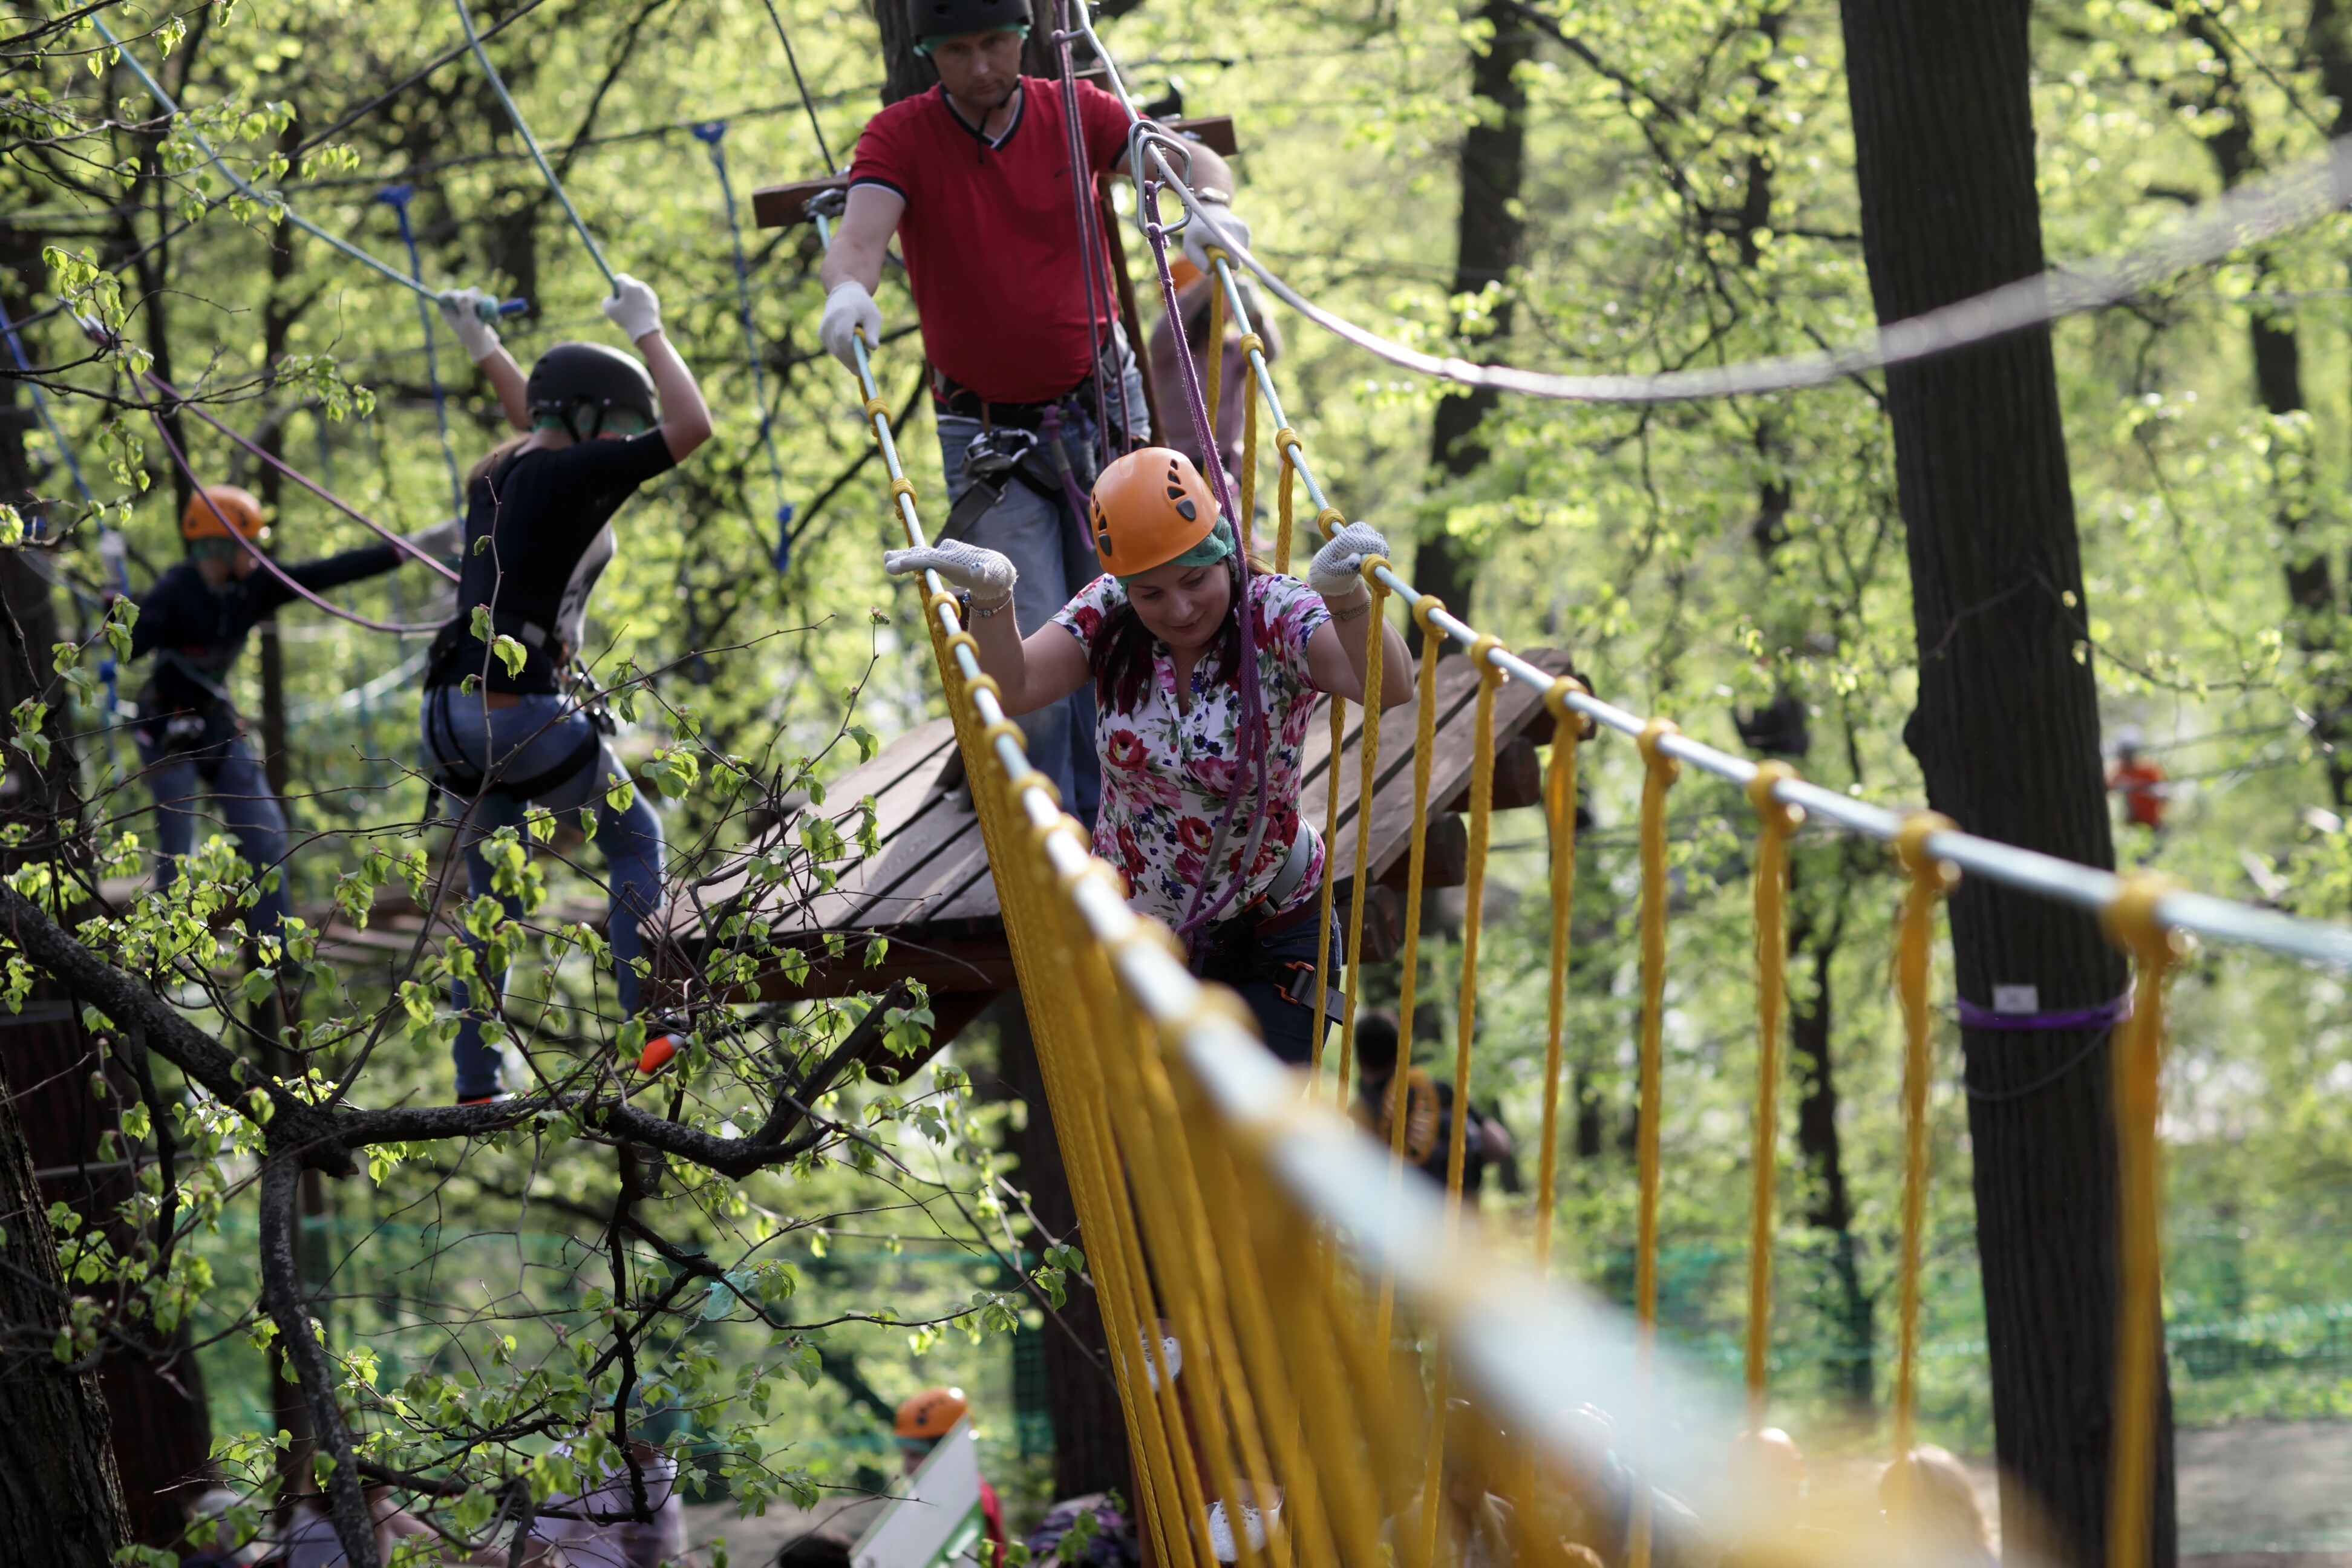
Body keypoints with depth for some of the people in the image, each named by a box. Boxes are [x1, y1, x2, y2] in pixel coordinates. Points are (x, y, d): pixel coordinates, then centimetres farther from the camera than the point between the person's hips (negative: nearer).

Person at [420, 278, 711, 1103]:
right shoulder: (572, 476, -8)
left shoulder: (499, 474, 16)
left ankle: (475, 1084, 15)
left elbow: (534, 428, 42)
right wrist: (647, 330, 1)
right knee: (635, 841, 14)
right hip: (522, 711, -8)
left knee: (494, 900, 18)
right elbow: (692, 426, -9)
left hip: (451, 715, 8)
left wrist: (483, 347, 47)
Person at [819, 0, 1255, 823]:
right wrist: (847, 289, -49)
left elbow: (1188, 158, -10)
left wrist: (1211, 201, -35)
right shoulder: (901, 136, -8)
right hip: (987, 432, -2)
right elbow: (861, 231, -25)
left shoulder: (1074, 113, -1)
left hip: (1102, 409, 2)